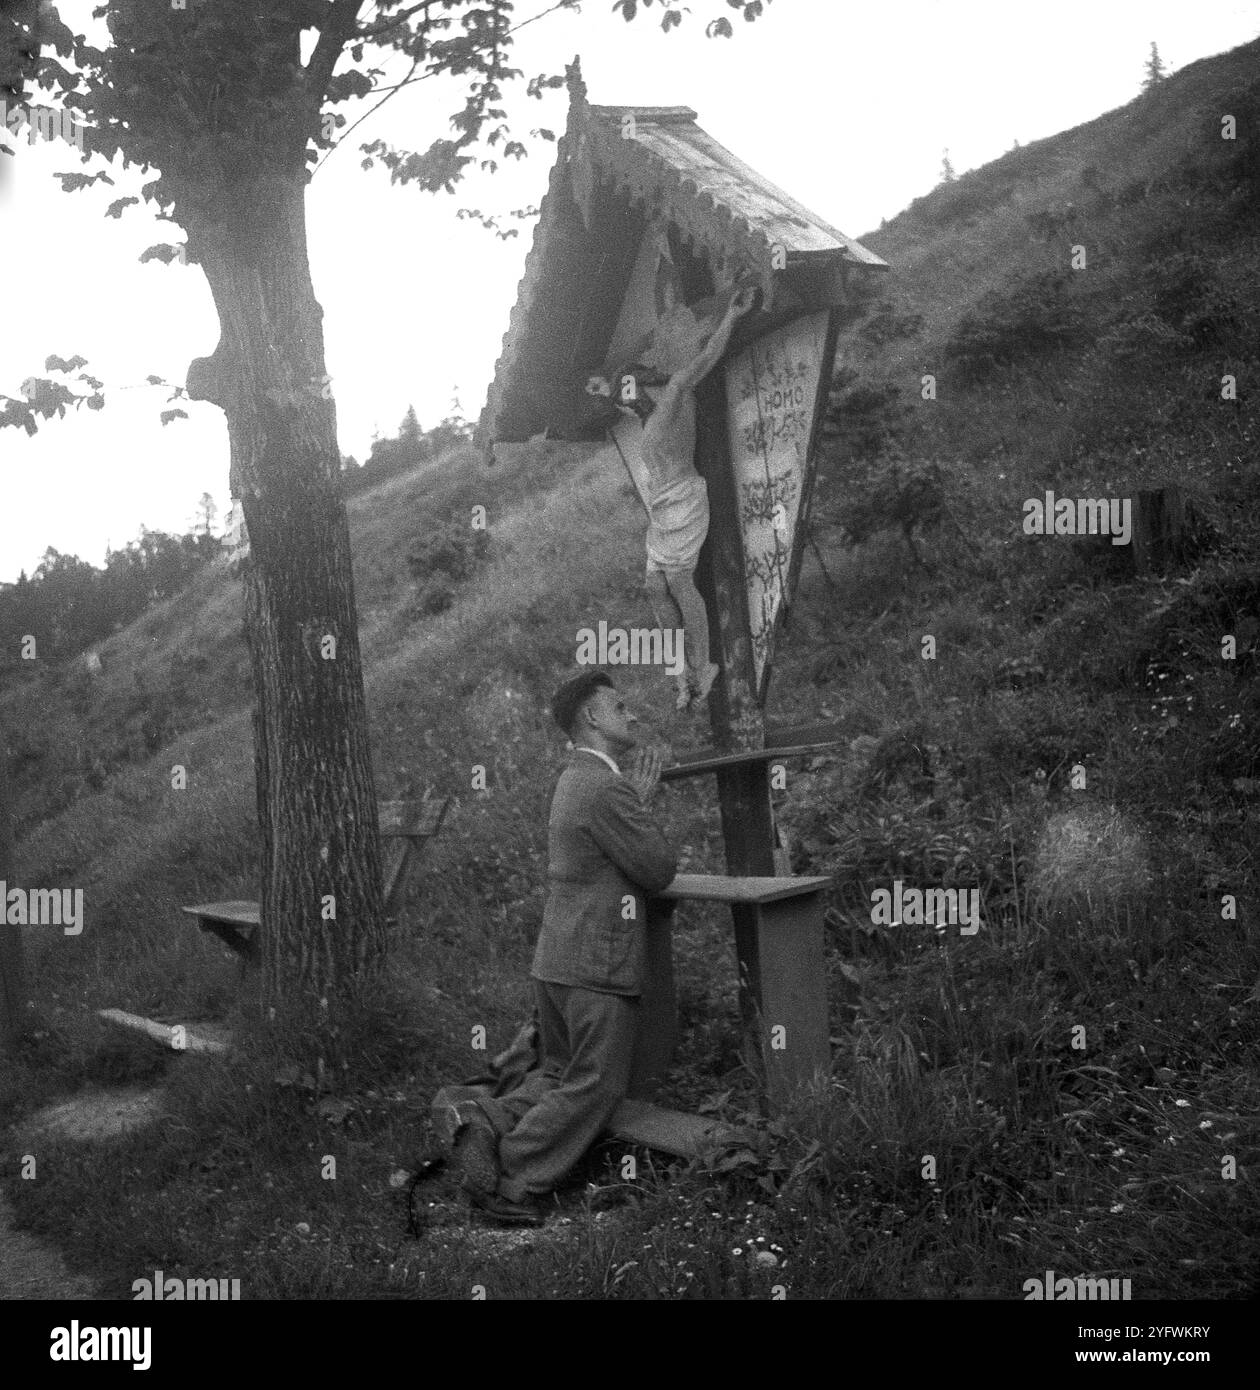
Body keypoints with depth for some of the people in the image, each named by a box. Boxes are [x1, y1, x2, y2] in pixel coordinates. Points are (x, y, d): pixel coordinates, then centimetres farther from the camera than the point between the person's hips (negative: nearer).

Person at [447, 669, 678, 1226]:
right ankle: (510, 1181, -4)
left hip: (556, 961, 9)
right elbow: (658, 872, -11)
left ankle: (486, 1122, -1)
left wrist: (638, 798, 10)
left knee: (560, 1076, 18)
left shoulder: (573, 781, 15)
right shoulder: (607, 791, -17)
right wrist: (641, 802, 0)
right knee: (595, 1088, -1)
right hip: (598, 968, -9)